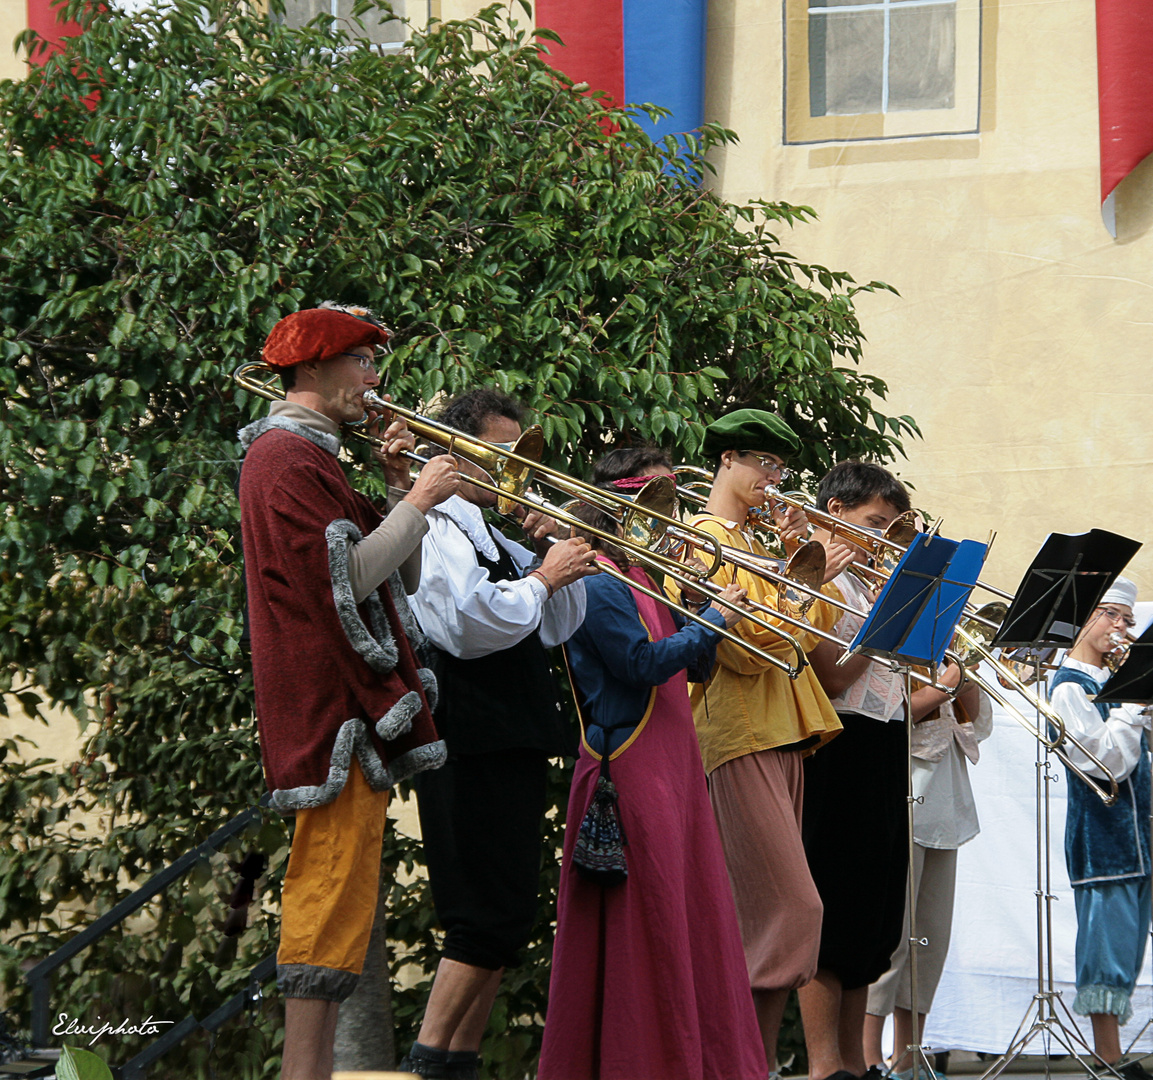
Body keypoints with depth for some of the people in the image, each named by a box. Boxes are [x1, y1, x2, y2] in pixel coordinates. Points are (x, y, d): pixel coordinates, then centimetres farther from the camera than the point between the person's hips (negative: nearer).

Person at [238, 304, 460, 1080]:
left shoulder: (308, 456, 22)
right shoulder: (291, 458, -11)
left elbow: (401, 577, 20)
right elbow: (348, 580, -20)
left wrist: (399, 491, 7)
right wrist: (417, 500, -11)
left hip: (346, 702, 11)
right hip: (336, 705, -11)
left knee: (330, 889, 12)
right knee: (337, 881, -12)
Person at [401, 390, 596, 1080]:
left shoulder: (494, 539, 21)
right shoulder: (439, 529, -9)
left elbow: (558, 629, 24)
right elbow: (473, 624, -24)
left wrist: (555, 554, 8)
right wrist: (543, 577, -11)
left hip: (514, 747, 10)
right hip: (474, 752, -10)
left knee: (505, 920, 11)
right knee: (493, 919, -13)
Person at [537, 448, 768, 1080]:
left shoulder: (647, 576, 17)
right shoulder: (597, 583, -11)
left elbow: (694, 664, 17)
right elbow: (644, 663, -20)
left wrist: (695, 596, 3)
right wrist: (713, 617, -11)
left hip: (673, 764, 9)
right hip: (631, 767, -9)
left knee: (692, 914, 9)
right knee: (644, 926, -6)